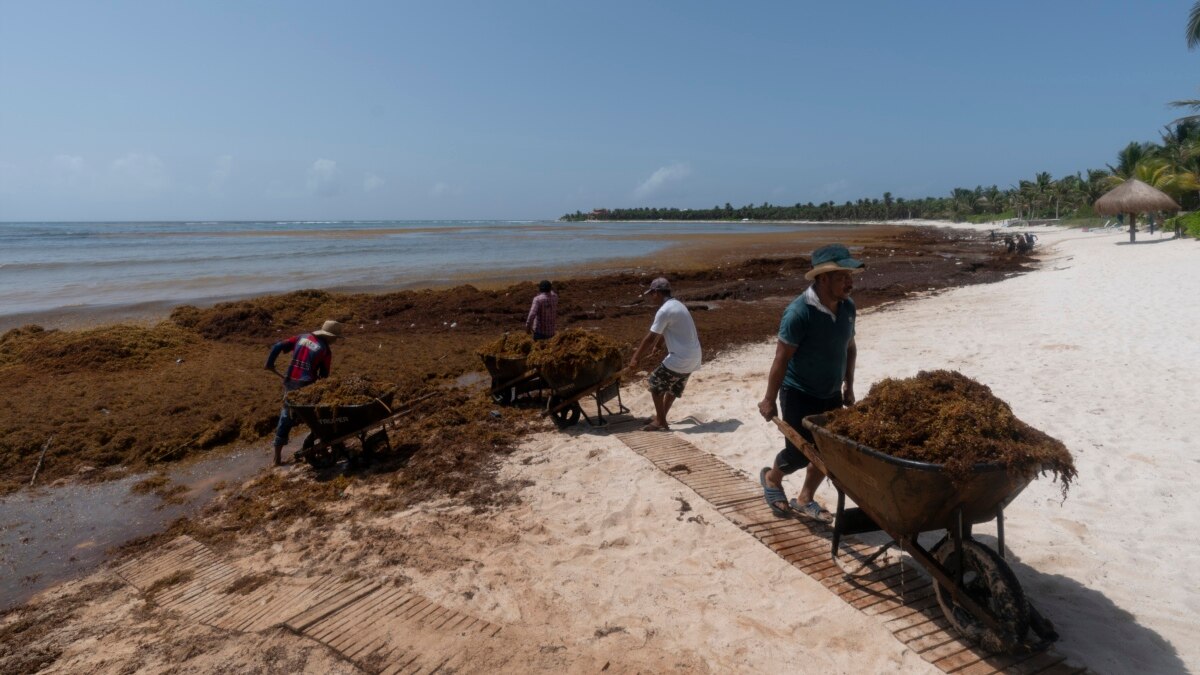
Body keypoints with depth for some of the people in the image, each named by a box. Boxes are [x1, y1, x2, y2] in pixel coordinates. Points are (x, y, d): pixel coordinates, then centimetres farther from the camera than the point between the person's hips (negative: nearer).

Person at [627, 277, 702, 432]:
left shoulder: (664, 311, -16)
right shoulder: (677, 305, 14)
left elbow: (650, 338, -13)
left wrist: (635, 358, -4)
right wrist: (654, 346, 35)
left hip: (680, 358, -9)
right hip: (693, 357, 9)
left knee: (656, 383, 4)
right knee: (674, 388, 22)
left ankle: (661, 422, 8)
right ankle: (660, 417, 34)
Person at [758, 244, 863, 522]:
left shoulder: (847, 307, -3)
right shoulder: (799, 312, -25)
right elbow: (781, 359, -21)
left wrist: (848, 386, 15)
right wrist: (770, 400, -16)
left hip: (831, 394, 7)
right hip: (799, 394, -7)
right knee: (800, 454, 0)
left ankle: (804, 500, 30)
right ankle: (772, 478, 33)